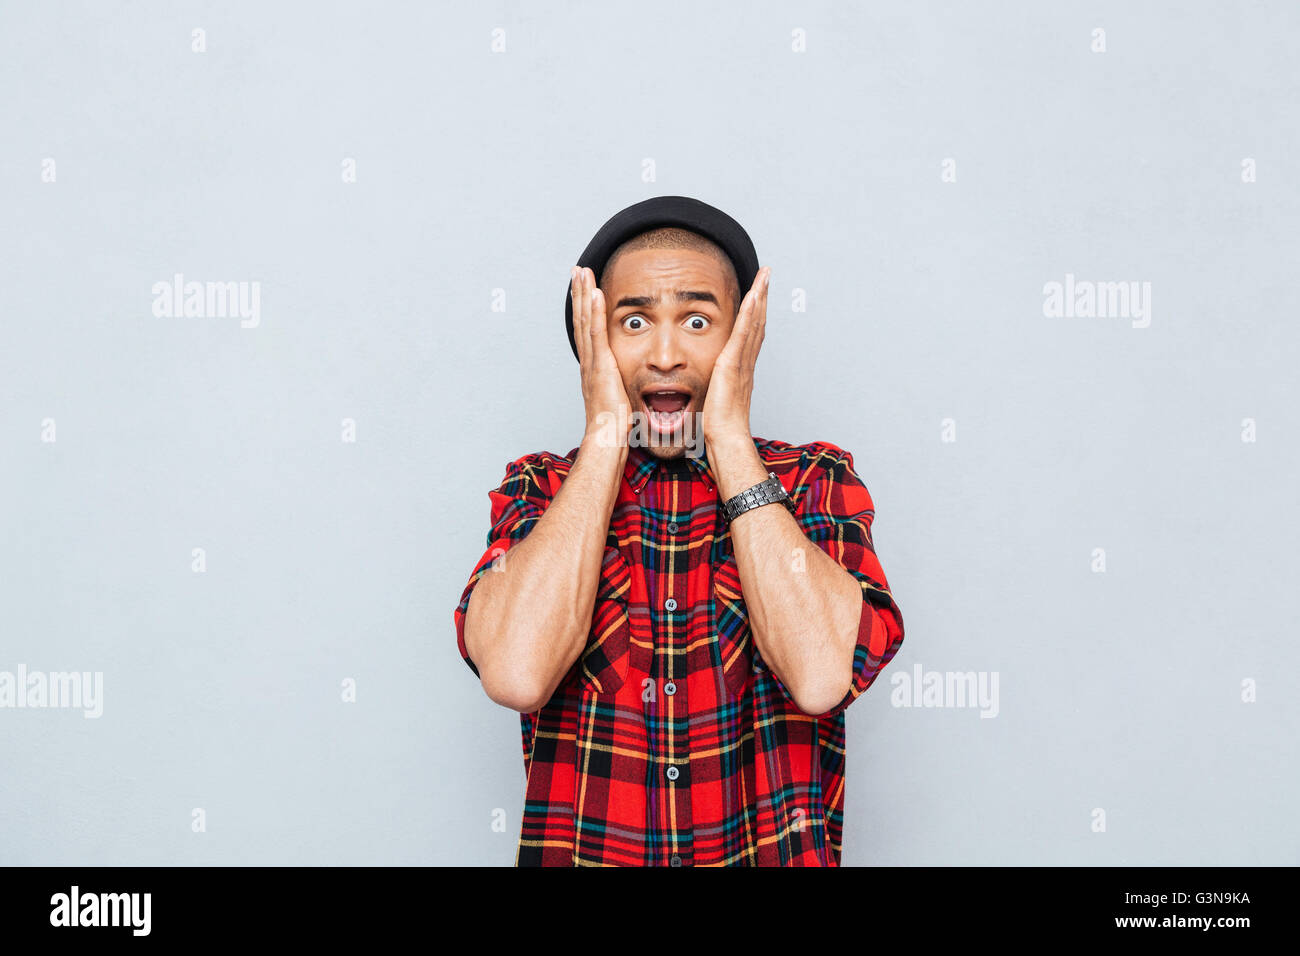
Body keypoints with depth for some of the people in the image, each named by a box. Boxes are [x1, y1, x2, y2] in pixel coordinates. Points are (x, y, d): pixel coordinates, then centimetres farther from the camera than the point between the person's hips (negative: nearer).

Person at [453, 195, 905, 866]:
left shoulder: (817, 482, 2)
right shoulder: (538, 489, 3)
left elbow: (823, 674, -16)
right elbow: (515, 673, -16)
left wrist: (728, 436, -10)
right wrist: (606, 434, -9)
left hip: (770, 851, 0)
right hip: (581, 851, 1)